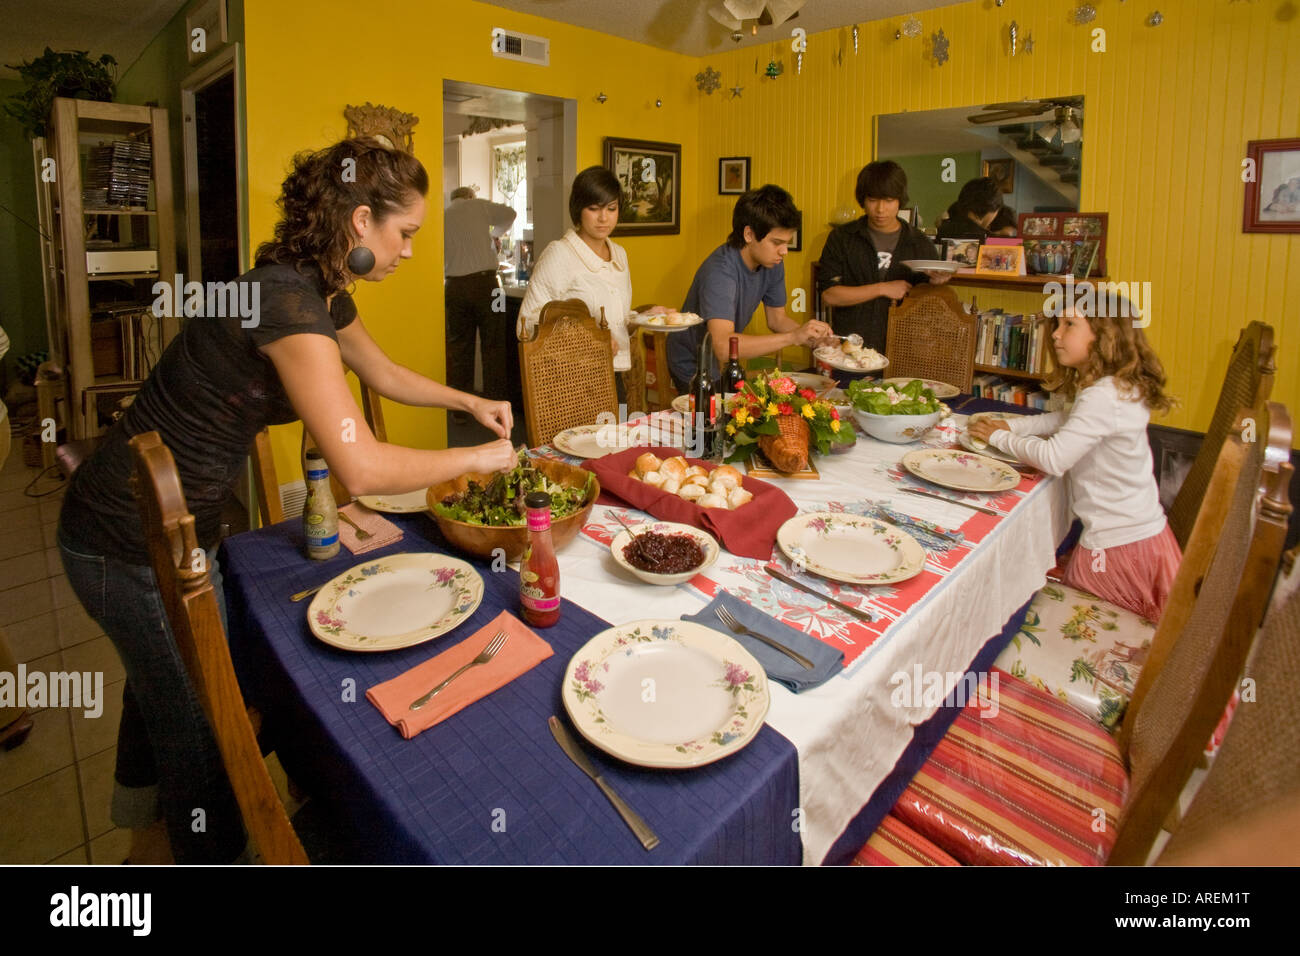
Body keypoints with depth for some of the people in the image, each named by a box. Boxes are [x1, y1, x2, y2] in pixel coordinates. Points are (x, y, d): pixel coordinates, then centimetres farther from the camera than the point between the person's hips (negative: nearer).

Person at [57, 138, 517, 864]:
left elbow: (385, 374, 19)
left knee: (164, 684, 30)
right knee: (203, 725, 8)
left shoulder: (324, 293, 0)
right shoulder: (288, 300, -30)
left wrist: (469, 402, 11)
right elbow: (362, 469, -37)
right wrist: (478, 458, -23)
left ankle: (149, 839, 57)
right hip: (132, 546, -10)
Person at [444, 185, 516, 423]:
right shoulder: (479, 206, 4)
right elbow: (509, 215, 18)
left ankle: (460, 410, 15)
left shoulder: (441, 218, 12)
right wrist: (493, 233, 34)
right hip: (484, 281, -3)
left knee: (458, 347, 10)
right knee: (493, 345, 4)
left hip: (454, 286, 3)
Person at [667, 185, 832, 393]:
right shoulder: (720, 271, -32)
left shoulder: (772, 263, -7)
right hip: (694, 370, -7)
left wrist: (811, 336, -14)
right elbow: (723, 346, -45)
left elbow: (776, 319, 5)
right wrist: (793, 336, -47)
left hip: (725, 365, 7)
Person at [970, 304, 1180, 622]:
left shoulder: (1103, 397, -25)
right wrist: (1011, 426, 6)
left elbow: (1054, 458, -27)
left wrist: (999, 437, -11)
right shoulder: (1120, 389, 7)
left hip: (1118, 545, -9)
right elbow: (1068, 420, 21)